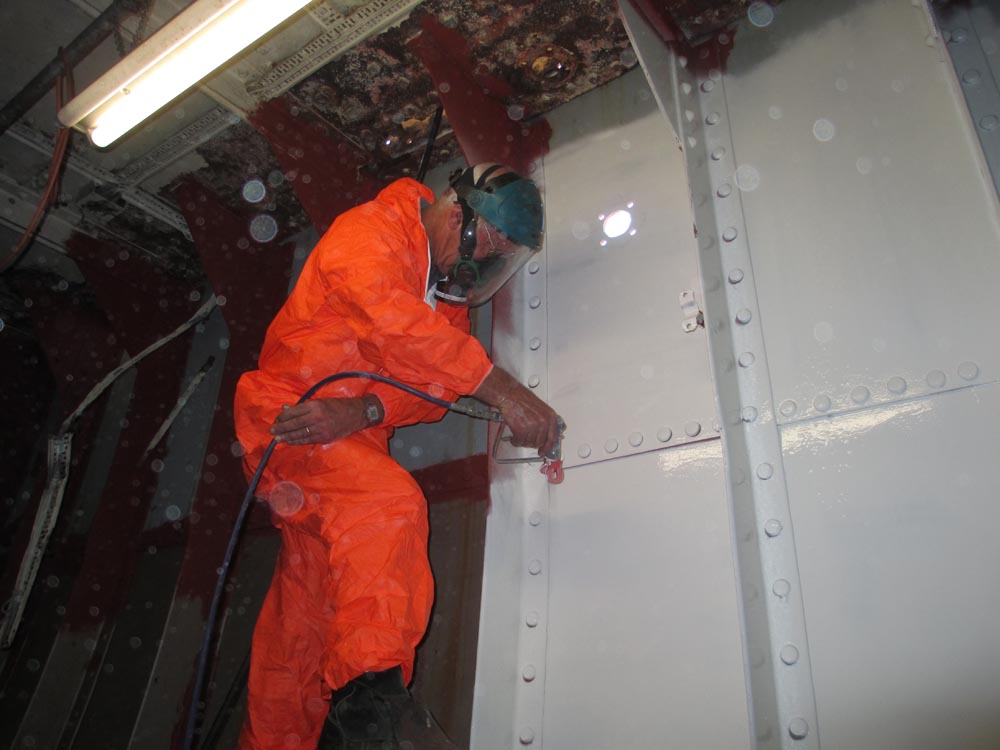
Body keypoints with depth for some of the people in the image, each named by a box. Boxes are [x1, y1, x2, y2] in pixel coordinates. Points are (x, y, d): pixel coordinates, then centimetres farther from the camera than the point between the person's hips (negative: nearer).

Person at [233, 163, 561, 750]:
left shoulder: (453, 289, 15)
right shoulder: (368, 232, -8)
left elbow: (429, 387, 1)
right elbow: (394, 319, -29)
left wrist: (363, 410, -21)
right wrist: (504, 389, -34)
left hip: (350, 436, 8)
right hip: (287, 414, -8)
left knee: (312, 594, 6)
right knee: (389, 503, -30)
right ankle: (371, 691, -28)